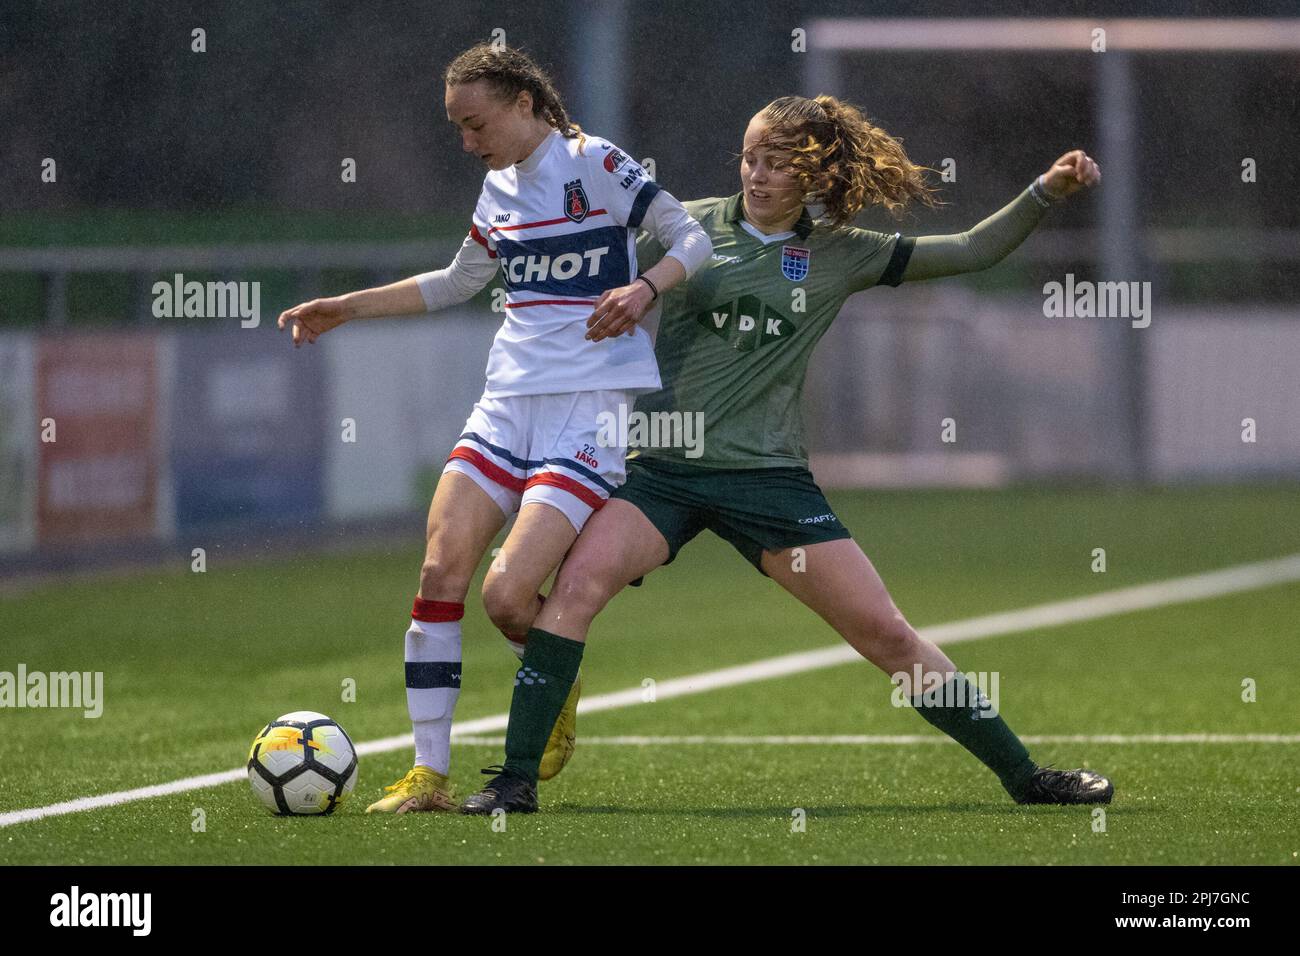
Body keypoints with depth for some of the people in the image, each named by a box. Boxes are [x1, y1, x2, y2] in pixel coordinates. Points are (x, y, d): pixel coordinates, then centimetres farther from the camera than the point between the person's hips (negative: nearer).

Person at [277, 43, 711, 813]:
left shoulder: (594, 165, -6)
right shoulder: (501, 188, 16)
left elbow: (694, 240, -8)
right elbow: (455, 284, 32)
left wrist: (645, 287, -27)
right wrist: (347, 309, 30)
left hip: (593, 404, -7)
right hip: (510, 402, 7)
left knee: (508, 596, -17)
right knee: (441, 571, -8)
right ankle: (428, 774, -3)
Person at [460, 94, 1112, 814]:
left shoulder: (841, 254, 7)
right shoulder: (691, 225, 5)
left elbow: (971, 252, 12)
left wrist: (1047, 191, 3)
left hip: (768, 475, 1)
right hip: (662, 469, -1)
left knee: (885, 633, -1)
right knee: (578, 580, -27)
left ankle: (1023, 776, 13)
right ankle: (515, 779, -21)